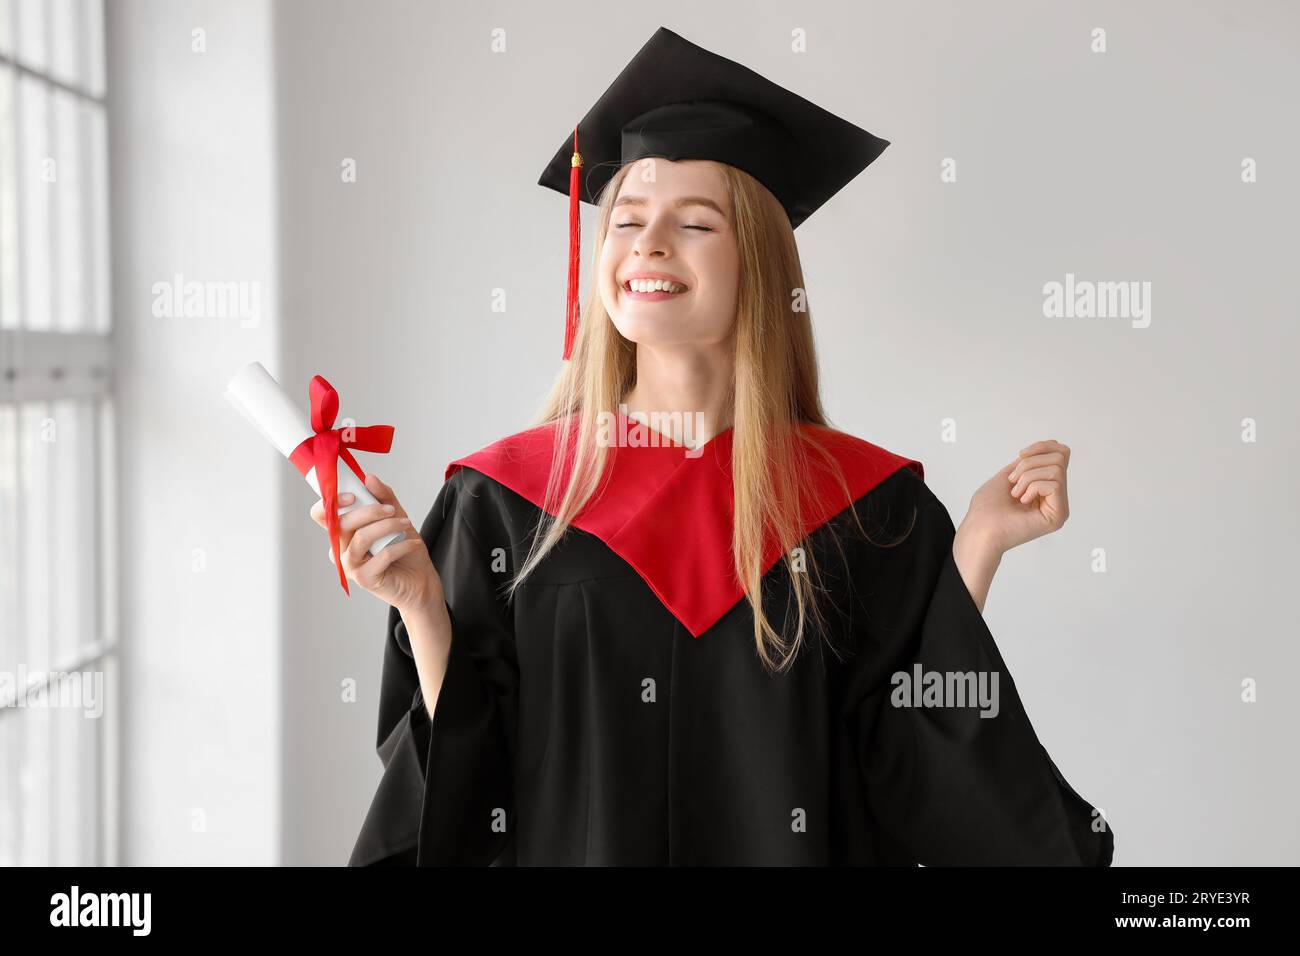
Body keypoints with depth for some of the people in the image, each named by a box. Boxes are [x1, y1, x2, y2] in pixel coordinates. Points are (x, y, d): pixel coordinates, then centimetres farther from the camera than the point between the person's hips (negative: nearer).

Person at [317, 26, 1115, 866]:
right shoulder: (505, 498, -7)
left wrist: (978, 547, -15)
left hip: (797, 846, 0)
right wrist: (420, 605, -20)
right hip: (562, 845, 0)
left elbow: (902, 765, -10)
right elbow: (464, 773, -6)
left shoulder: (864, 507, -7)